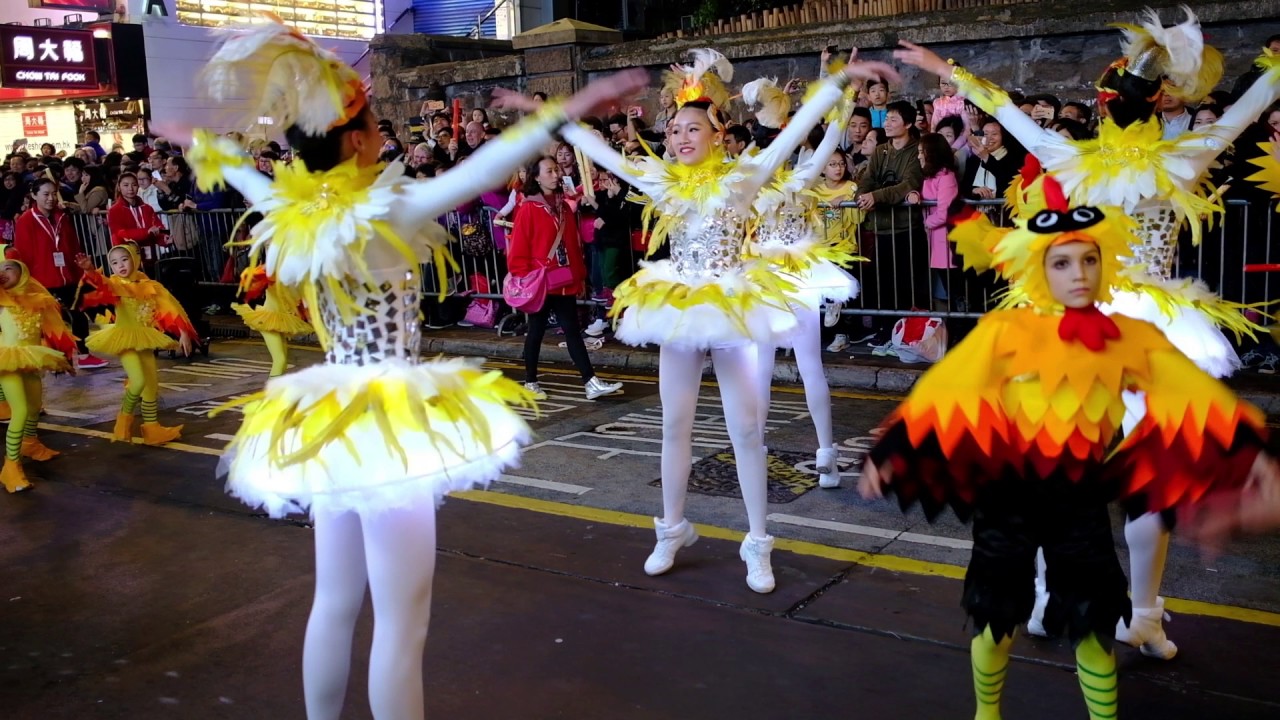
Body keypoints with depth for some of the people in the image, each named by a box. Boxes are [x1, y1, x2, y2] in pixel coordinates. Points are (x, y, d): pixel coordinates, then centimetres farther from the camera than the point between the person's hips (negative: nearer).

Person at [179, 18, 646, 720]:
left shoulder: (291, 216, 2)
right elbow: (481, 171, -29)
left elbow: (238, 171, 23)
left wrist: (200, 145, 44)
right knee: (401, 622, 1)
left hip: (328, 423, 8)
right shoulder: (384, 213, -17)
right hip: (387, 422, -8)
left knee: (335, 604, 21)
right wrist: (569, 109, -33)